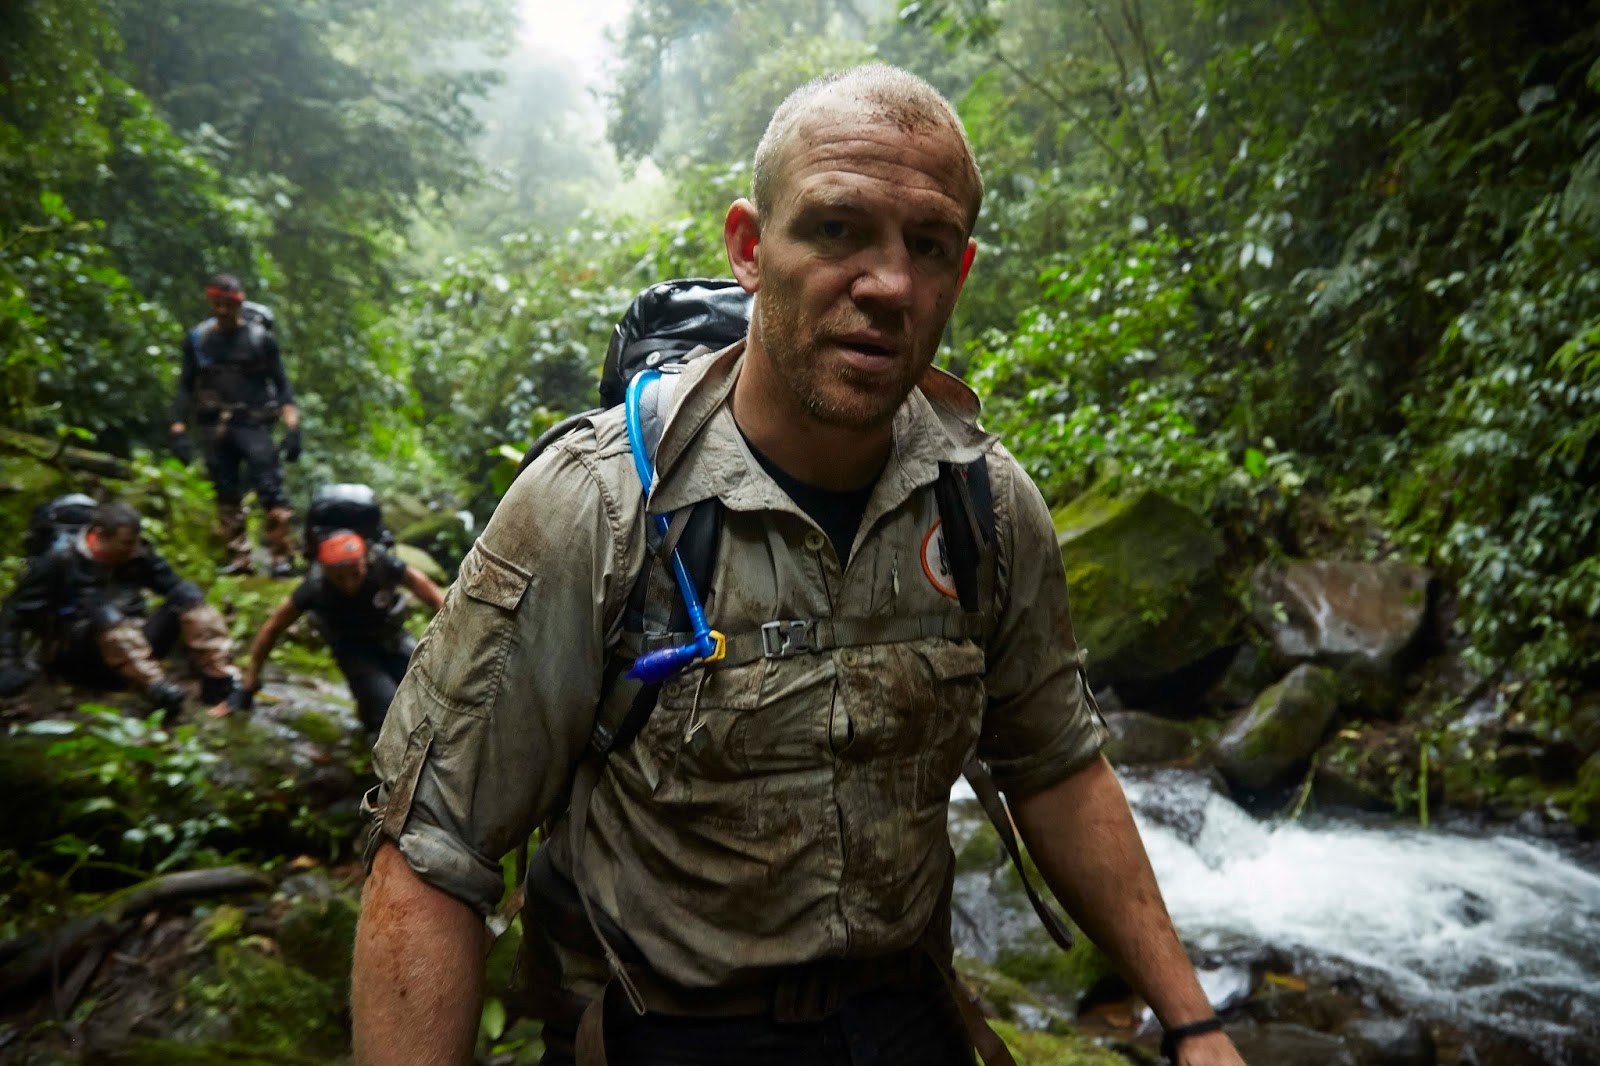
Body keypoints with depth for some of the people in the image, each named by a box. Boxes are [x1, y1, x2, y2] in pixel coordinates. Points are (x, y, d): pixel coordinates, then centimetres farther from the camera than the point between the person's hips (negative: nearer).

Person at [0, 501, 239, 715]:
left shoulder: (138, 555, 2)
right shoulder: (60, 562, -9)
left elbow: (175, 588, 8)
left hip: (134, 649, 4)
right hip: (79, 660, -4)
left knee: (188, 594, -15)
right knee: (103, 613, -36)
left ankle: (220, 680, -30)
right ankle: (157, 689, -50)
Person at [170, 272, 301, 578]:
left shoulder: (260, 338, 0)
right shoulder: (197, 339, 7)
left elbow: (281, 384, 2)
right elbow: (185, 386, 11)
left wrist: (292, 427, -8)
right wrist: (179, 430, 3)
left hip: (253, 423, -3)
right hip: (214, 427, 3)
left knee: (269, 489, -12)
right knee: (226, 495, 5)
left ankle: (283, 557, -6)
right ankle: (239, 558, 12)